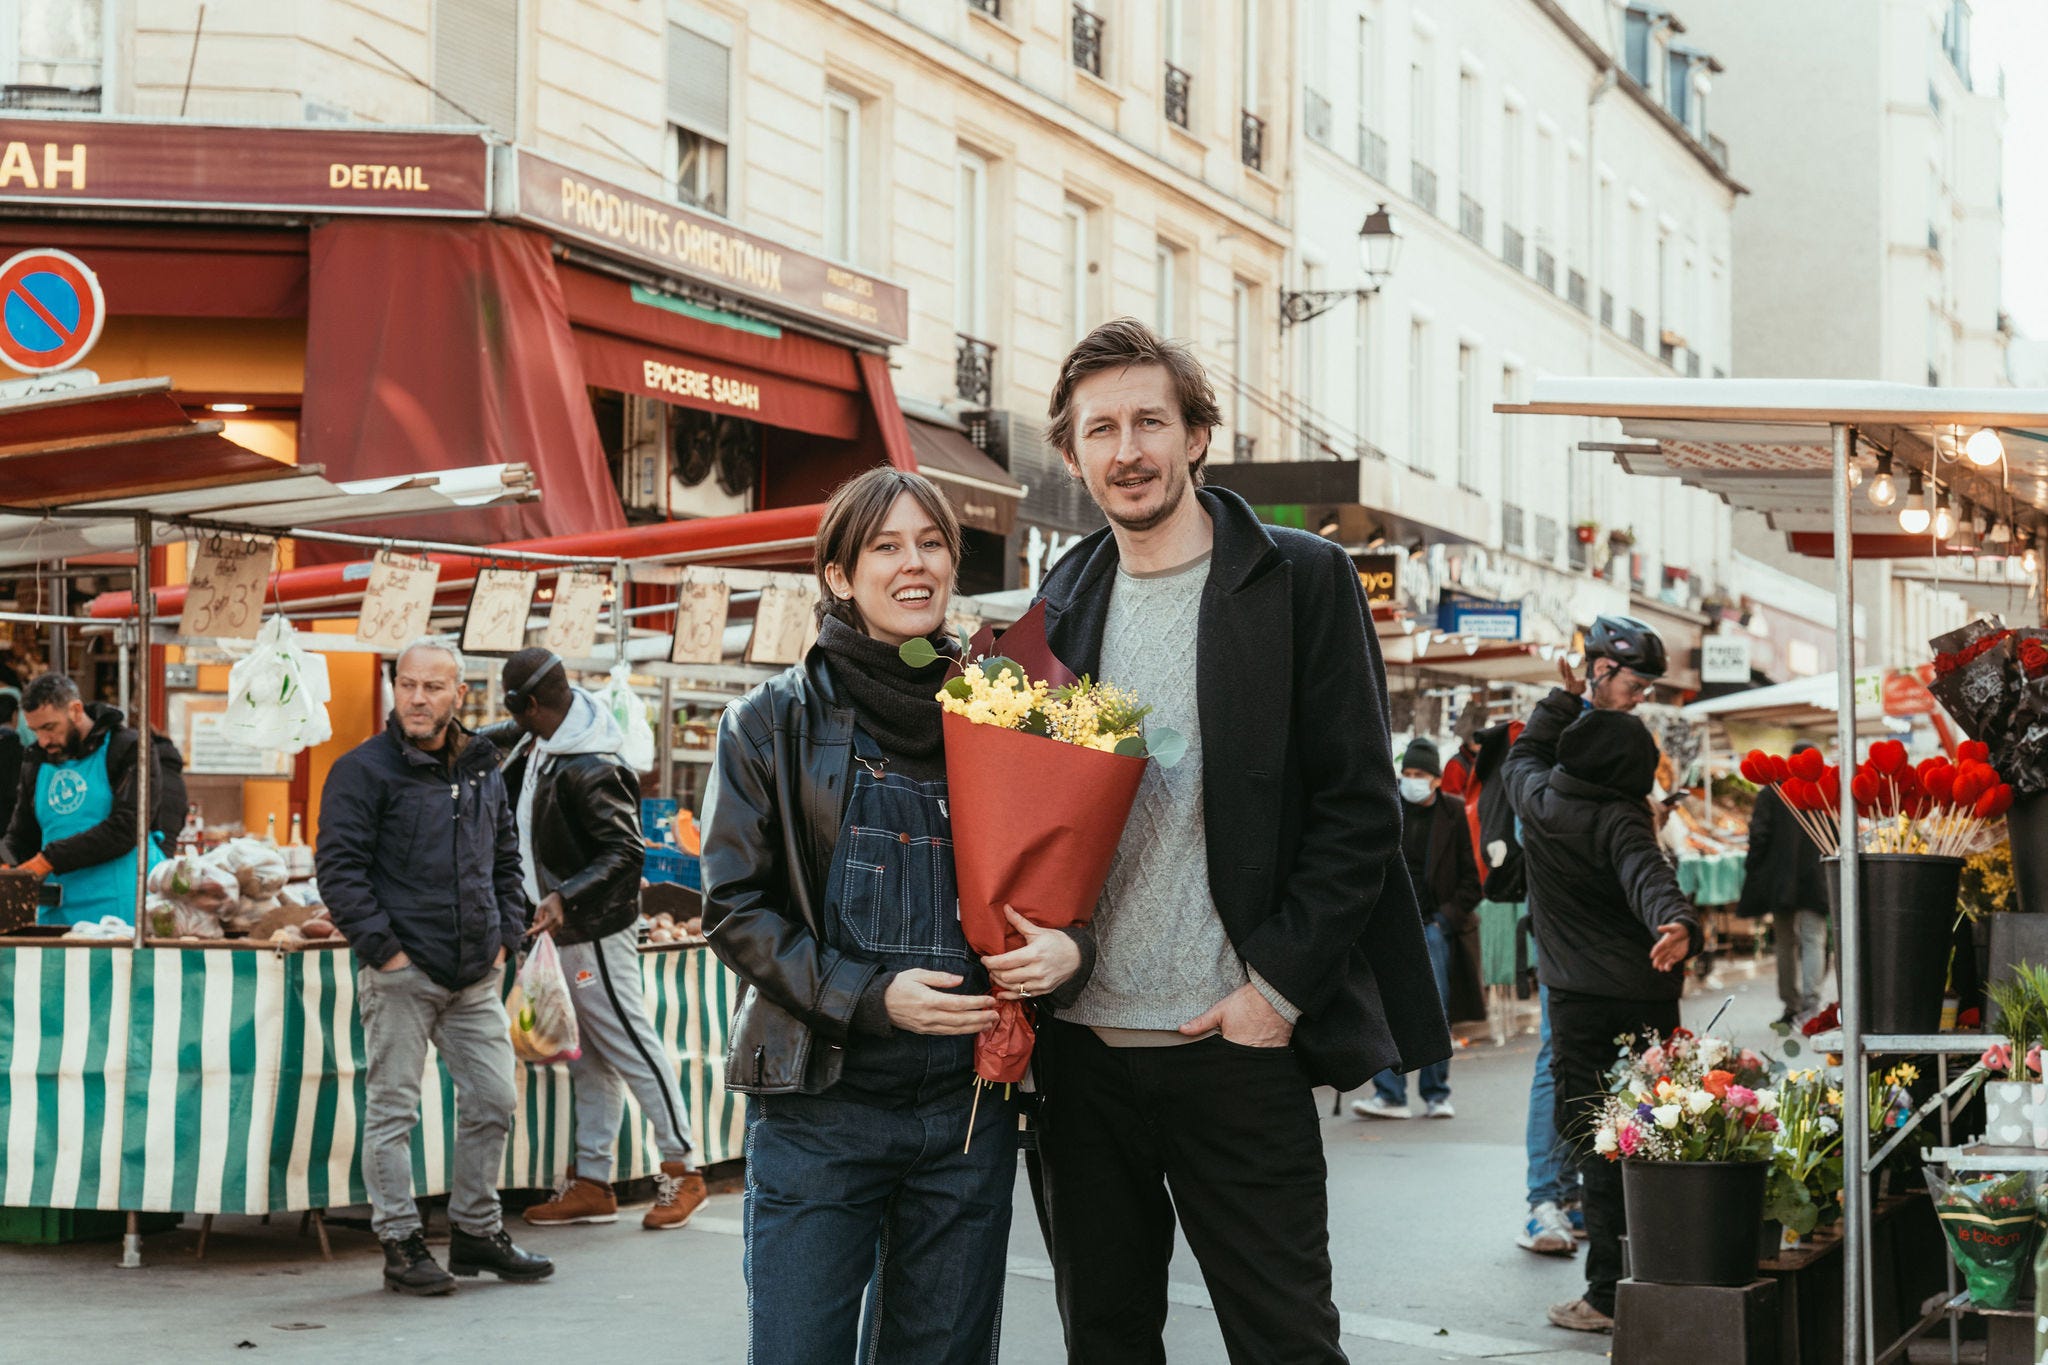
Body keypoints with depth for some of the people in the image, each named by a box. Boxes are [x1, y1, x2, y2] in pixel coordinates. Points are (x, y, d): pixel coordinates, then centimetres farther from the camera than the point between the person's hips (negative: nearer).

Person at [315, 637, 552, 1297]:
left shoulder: (482, 771, 14)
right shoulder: (364, 770, -5)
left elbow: (506, 862, 24)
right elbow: (339, 869, -9)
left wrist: (504, 936, 12)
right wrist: (382, 947, -15)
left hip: (477, 975, 6)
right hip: (401, 972, -6)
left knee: (493, 1100, 9)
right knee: (393, 1109, -1)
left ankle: (477, 1231, 22)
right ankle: (401, 1245, 7)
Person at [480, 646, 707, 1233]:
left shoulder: (590, 771, -23)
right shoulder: (541, 744, 6)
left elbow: (627, 853, -24)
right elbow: (510, 737, 32)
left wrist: (567, 899, -31)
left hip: (596, 931, -10)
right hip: (564, 928, 10)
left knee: (630, 1046, -4)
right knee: (587, 1058, 12)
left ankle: (682, 1170, 5)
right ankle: (591, 1183, 17)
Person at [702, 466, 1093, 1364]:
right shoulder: (776, 721, 3)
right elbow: (734, 905, -1)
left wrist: (1070, 948, -8)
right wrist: (869, 996, -14)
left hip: (968, 1104, 3)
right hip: (818, 1105, -3)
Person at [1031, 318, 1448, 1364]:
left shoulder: (1301, 581, -2)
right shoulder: (1063, 605, 12)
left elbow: (1360, 806, -5)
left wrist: (1278, 986, -12)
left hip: (1232, 1042, -4)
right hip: (1083, 1040, 5)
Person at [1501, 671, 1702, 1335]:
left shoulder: (1539, 801, 2)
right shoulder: (1622, 821, -7)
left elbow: (1522, 754, 25)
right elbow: (1649, 878, -28)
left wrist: (1564, 699, 35)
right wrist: (1678, 923, -44)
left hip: (1580, 1000, 1)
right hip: (1647, 999, 0)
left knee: (1599, 1148, -1)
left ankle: (1609, 1294, -4)